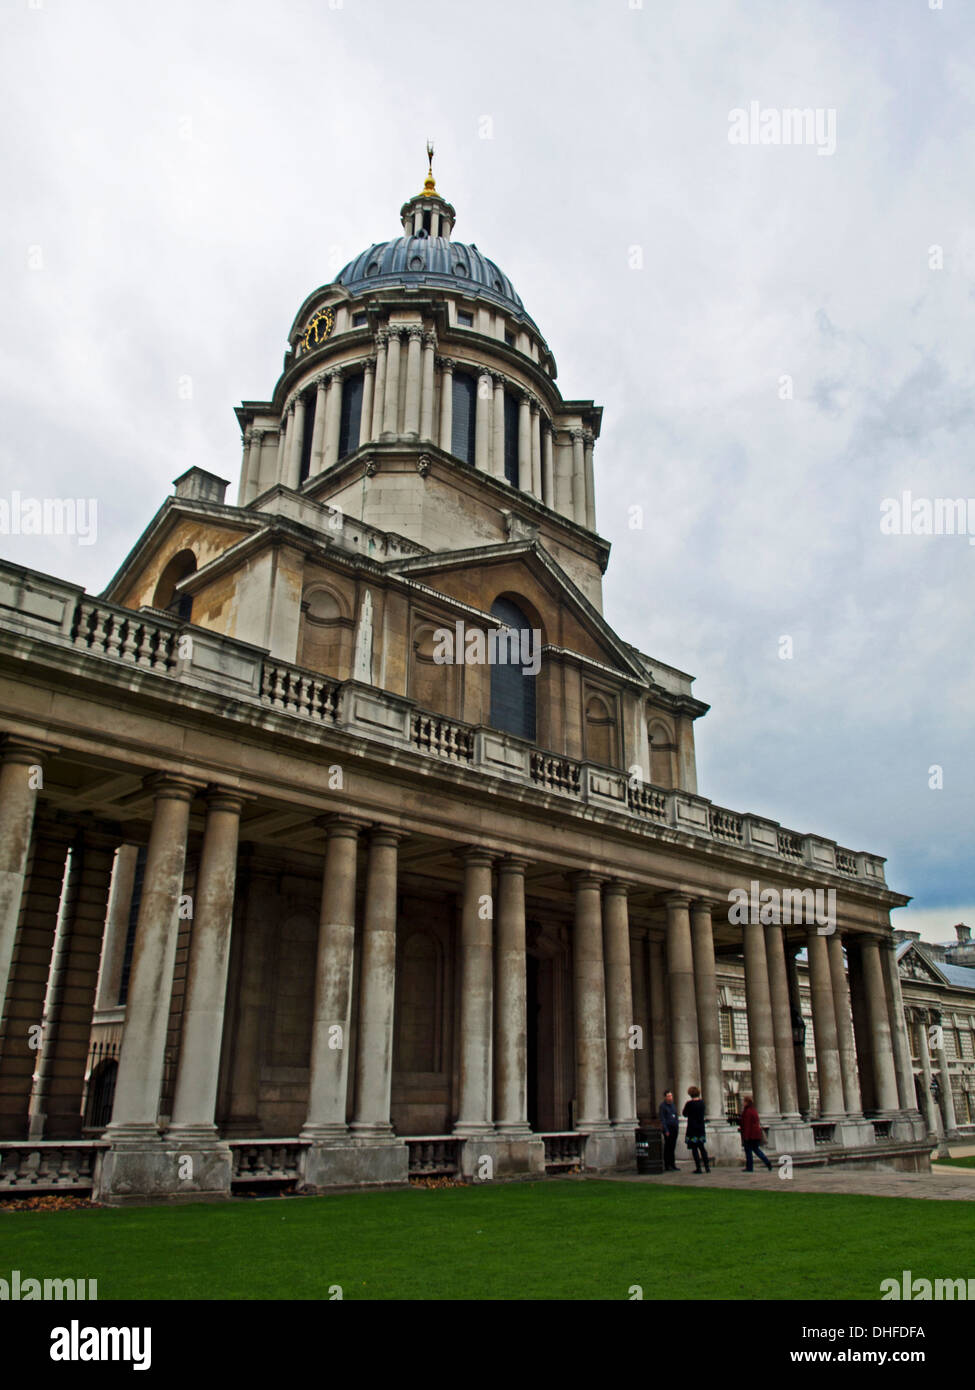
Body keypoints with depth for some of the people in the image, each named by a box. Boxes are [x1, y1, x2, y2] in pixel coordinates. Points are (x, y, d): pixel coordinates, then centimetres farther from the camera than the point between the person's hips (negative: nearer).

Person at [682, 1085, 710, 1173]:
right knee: (702, 1147, 15)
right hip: (701, 1128, 5)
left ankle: (698, 1168, -1)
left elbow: (685, 1114, -3)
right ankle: (707, 1167, 12)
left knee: (694, 1148, 1)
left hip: (692, 1128, -5)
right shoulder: (702, 1102, 0)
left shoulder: (689, 1103, -16)